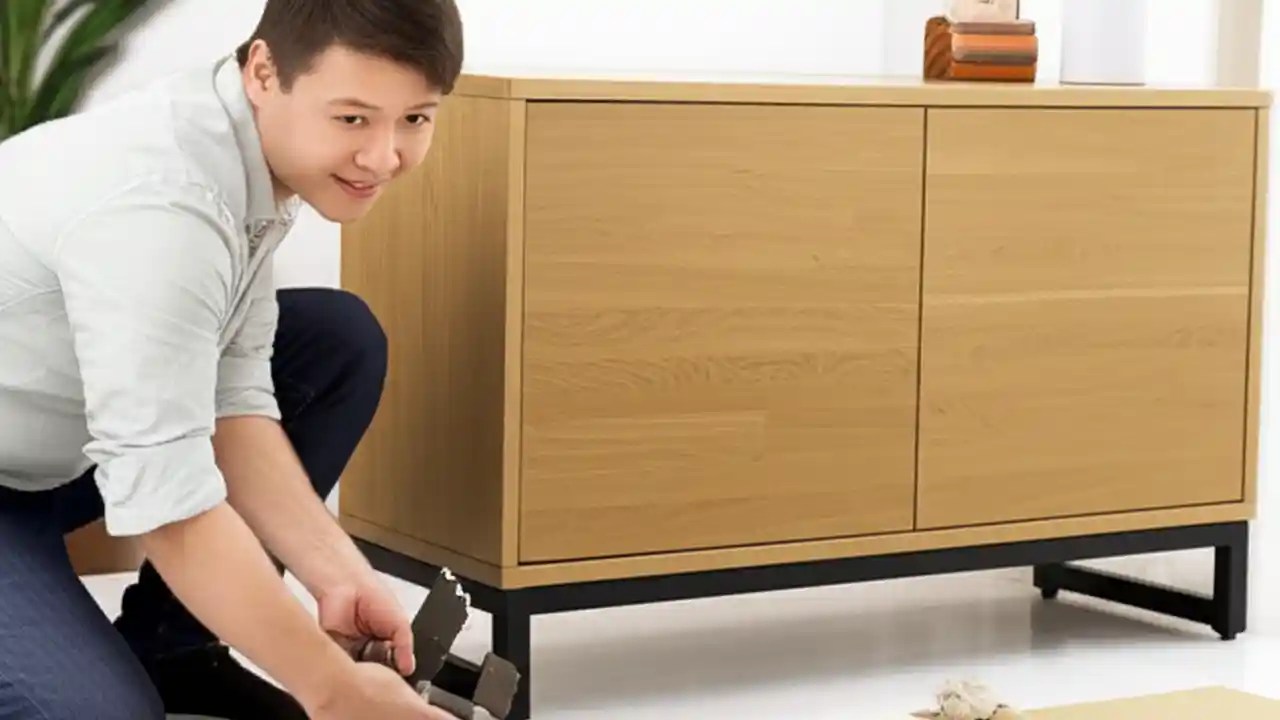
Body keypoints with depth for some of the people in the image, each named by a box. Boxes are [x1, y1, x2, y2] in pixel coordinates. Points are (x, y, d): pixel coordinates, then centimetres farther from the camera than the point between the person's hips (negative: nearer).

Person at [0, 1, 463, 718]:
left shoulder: (246, 140, -7)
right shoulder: (160, 205, -33)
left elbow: (232, 397, -5)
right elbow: (166, 499, -32)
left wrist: (340, 578, -16)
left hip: (58, 446, 9)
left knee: (341, 342, 2)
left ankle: (166, 651, 7)